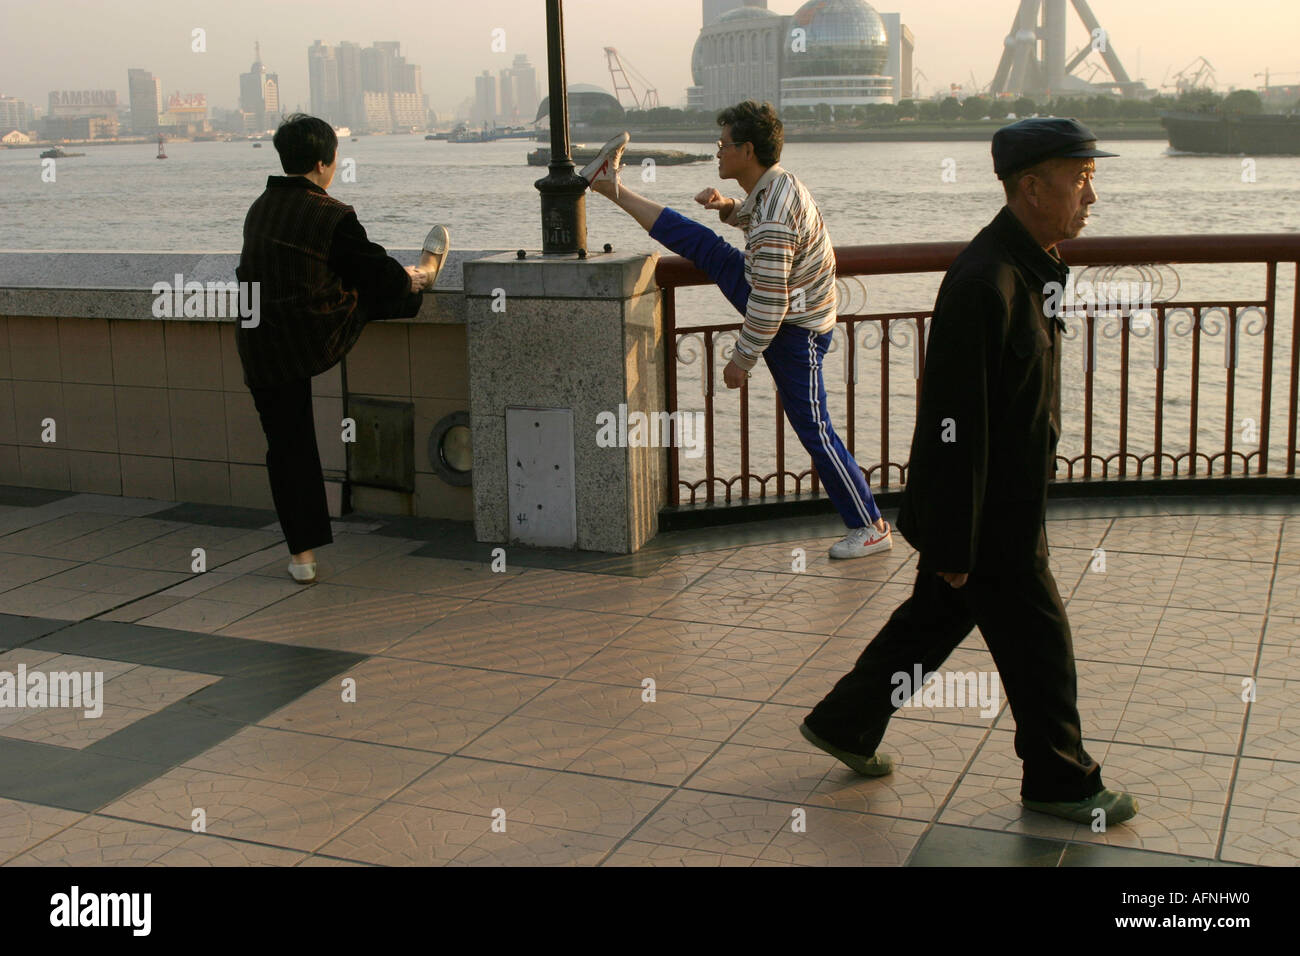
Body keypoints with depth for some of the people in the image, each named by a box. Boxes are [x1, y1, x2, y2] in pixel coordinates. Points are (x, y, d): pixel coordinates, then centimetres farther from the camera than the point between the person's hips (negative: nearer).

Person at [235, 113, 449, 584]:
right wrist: (413, 279, 22)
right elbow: (380, 271, -3)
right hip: (316, 338, -5)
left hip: (259, 347, 5)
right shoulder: (333, 216, -14)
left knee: (286, 446, 11)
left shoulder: (259, 209, 6)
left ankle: (301, 555, 15)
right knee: (388, 287, 19)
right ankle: (428, 272, 55)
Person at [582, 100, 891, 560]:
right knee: (703, 244, 10)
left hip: (793, 330, -9)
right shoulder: (777, 184, -2)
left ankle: (871, 528, 3)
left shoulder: (774, 220, -33)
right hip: (779, 303, 9)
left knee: (814, 430, -5)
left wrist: (742, 359, -20)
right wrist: (726, 205, 2)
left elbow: (768, 305, -31)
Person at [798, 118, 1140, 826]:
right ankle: (1061, 782, 27)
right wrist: (955, 546, -21)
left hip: (1004, 506, 10)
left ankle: (844, 725, 35)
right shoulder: (984, 284, -26)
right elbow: (955, 426, -25)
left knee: (936, 618, 20)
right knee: (1038, 647, 7)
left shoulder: (1027, 266, 7)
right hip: (988, 522, -10)